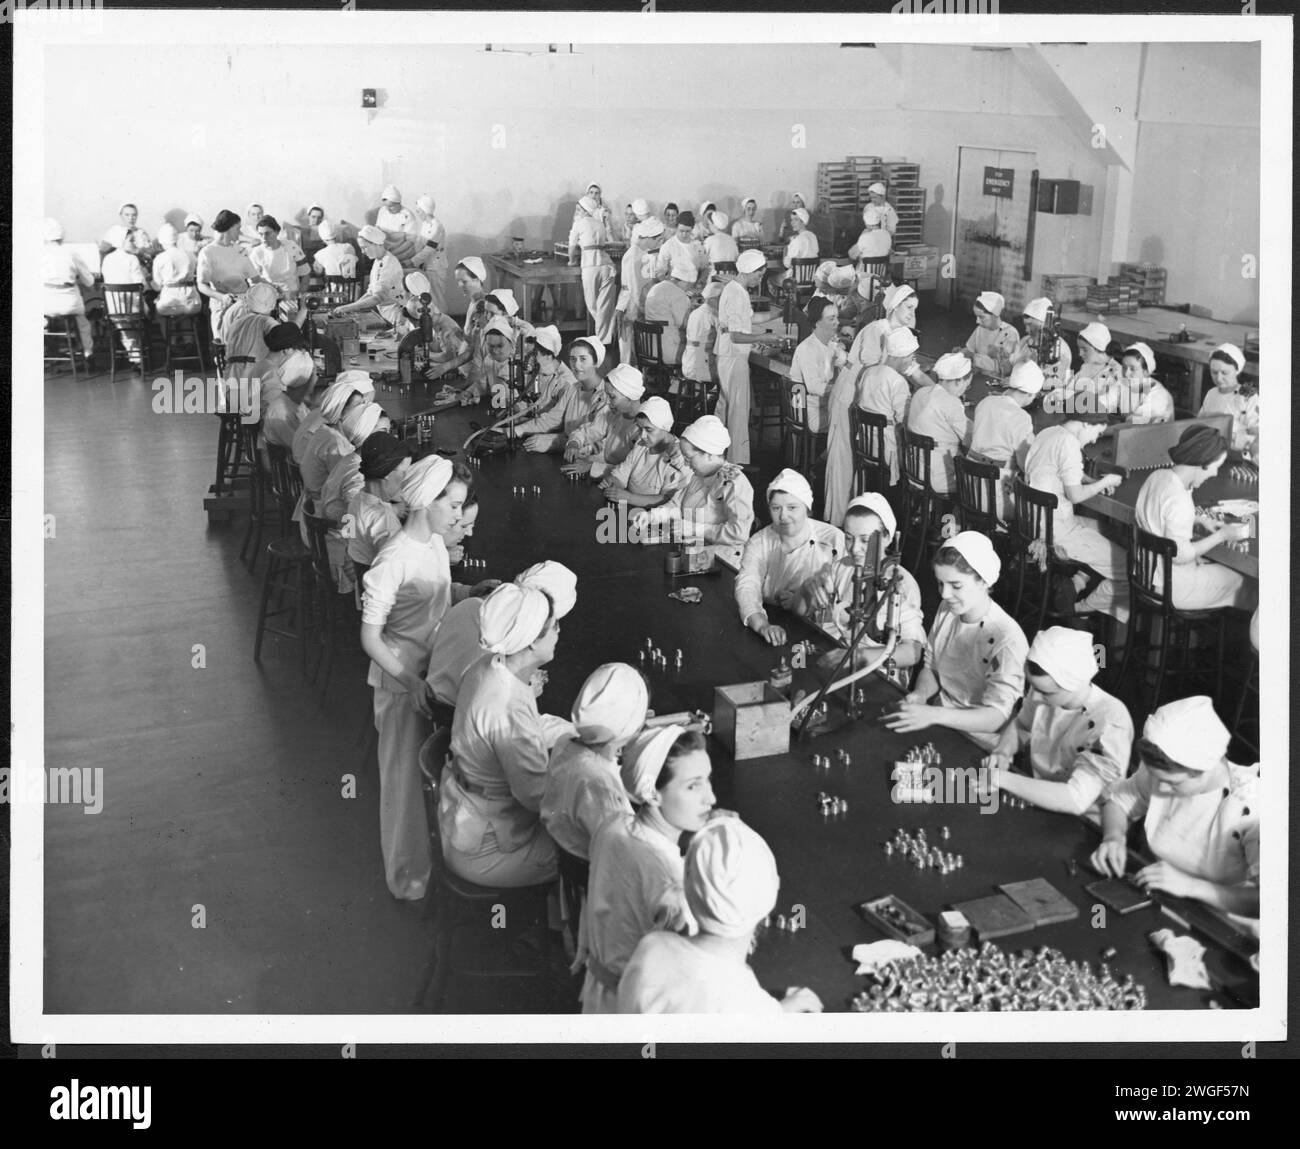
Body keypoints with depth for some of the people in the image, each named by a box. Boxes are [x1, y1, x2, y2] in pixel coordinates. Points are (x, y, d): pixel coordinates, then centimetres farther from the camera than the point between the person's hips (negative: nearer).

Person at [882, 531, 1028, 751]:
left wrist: (934, 714, -38)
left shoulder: (1008, 638, -21)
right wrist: (919, 694, -11)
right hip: (939, 725, 7)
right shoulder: (946, 610, 1)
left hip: (977, 747, -6)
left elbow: (996, 717, -25)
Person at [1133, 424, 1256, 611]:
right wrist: (1221, 536, -16)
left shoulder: (1158, 476, -2)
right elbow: (1180, 555, -25)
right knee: (1246, 583, 5)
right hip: (1170, 587, -9)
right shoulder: (1178, 499, -29)